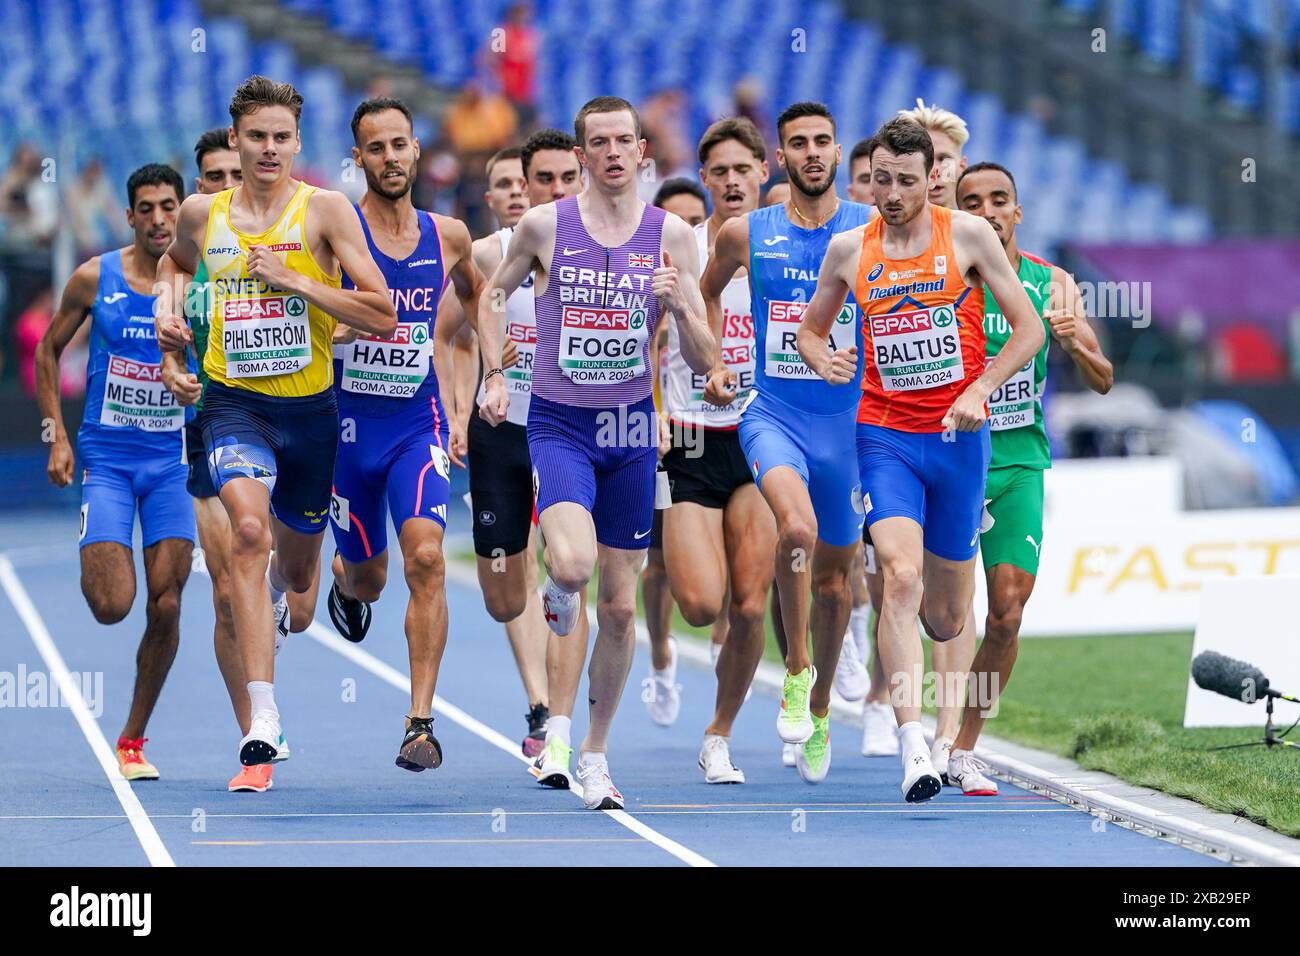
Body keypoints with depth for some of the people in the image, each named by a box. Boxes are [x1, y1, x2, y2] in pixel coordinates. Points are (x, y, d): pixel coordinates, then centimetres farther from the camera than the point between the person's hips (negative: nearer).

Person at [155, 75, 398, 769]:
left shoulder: (325, 211, -7)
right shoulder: (201, 214, 4)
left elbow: (383, 316, -12)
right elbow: (176, 260, 30)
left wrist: (290, 278, -18)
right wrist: (167, 299, 8)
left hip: (310, 406, 0)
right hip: (234, 401, 0)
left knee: (296, 569, 18)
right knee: (249, 527, -28)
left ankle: (275, 599, 61)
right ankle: (262, 715, -33)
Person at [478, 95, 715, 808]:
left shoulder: (671, 235, 0)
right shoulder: (544, 226, -4)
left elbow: (705, 361, 1)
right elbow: (495, 295, 15)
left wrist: (679, 306, -18)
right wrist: (494, 376, 3)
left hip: (632, 428, 2)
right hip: (559, 422, -2)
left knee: (620, 605, 6)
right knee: (574, 562, -28)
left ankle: (595, 753, 21)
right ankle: (557, 592, 11)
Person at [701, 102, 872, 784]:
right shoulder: (745, 234, 1)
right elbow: (706, 293, 21)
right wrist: (712, 364, 11)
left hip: (847, 420, 1)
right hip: (772, 412, -1)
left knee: (834, 572, 12)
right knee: (797, 527, -30)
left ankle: (819, 713, 31)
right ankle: (796, 670, -12)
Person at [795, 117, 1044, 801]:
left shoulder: (968, 235, -2)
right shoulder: (848, 250, 5)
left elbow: (1029, 328, 0)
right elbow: (810, 329, 19)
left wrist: (980, 390, -14)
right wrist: (822, 359, -4)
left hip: (959, 435, 0)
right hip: (884, 433, 0)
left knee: (947, 620, 7)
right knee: (901, 578, -23)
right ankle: (912, 747, -27)